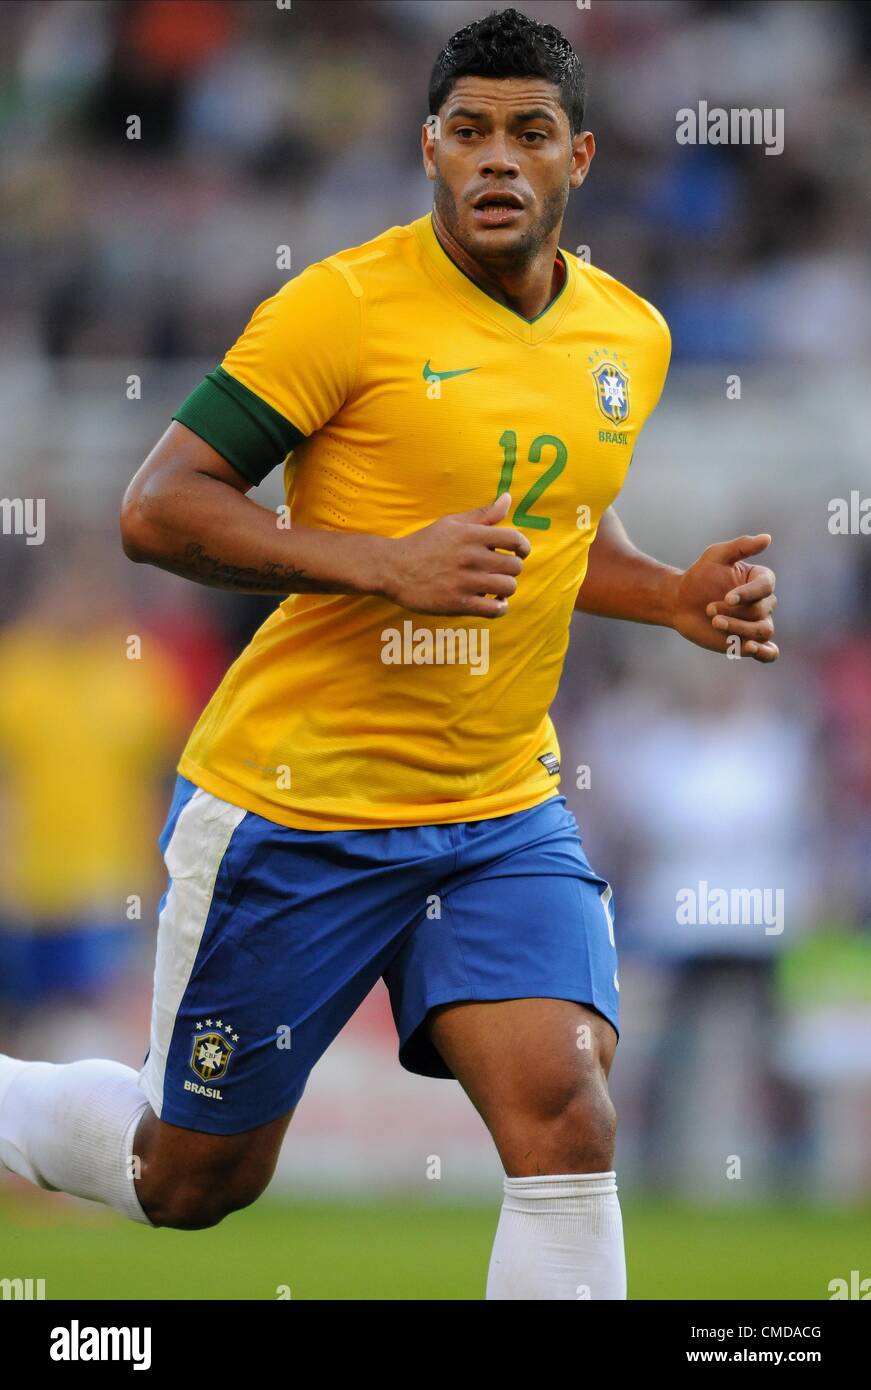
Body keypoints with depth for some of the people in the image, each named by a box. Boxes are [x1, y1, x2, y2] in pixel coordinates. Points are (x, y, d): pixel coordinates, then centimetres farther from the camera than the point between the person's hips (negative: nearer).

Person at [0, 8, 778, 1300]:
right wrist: (386, 564, -26)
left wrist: (673, 596, 5)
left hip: (504, 815, 4)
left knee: (565, 1117, -18)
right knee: (193, 1181, 10)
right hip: (295, 806, -4)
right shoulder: (348, 306, -15)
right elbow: (157, 510, -16)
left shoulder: (631, 335, 6)